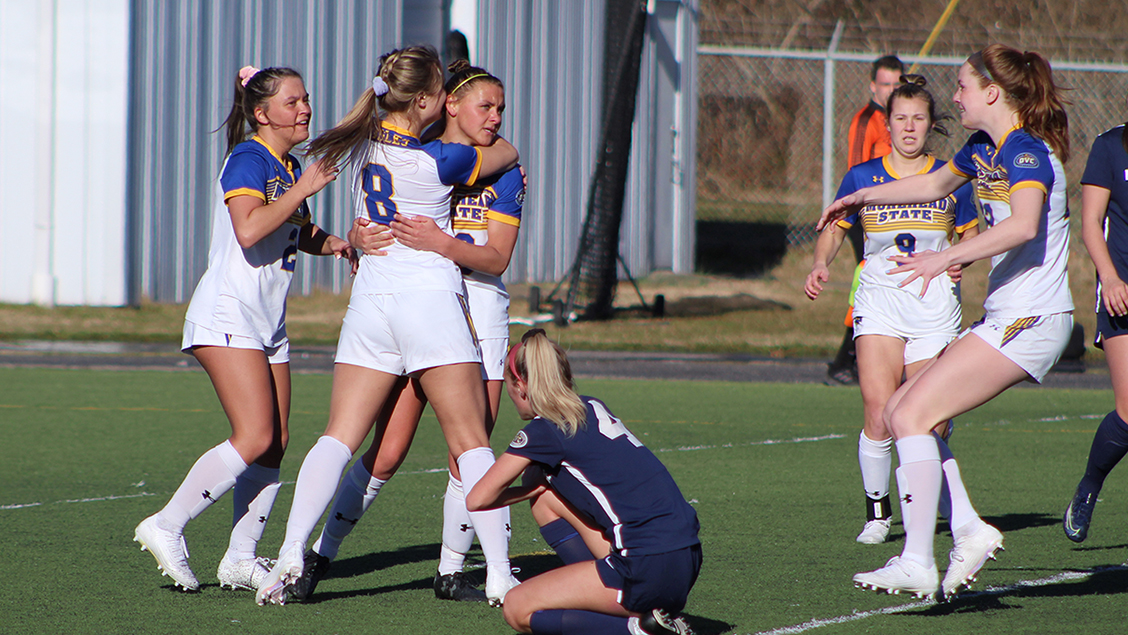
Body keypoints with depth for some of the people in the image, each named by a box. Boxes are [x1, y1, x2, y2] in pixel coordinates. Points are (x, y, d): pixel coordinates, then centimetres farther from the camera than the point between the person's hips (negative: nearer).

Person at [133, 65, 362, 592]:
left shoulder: (289, 167, 16)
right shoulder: (248, 159, -11)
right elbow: (249, 229, -26)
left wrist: (330, 243, 12)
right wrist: (303, 189, -19)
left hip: (268, 326, 9)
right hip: (228, 316, -9)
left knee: (275, 444, 3)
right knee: (255, 438, -18)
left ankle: (241, 558, 7)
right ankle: (166, 528, -12)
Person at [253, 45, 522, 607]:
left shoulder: (366, 142, 5)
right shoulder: (437, 160, -10)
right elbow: (507, 154, 11)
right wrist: (491, 138, 27)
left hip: (370, 299, 5)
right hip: (431, 295, -5)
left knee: (339, 438, 1)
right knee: (470, 442, 0)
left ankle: (292, 553, -15)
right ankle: (498, 573, -4)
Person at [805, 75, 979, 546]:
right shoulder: (863, 177, 6)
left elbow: (972, 236, 18)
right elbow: (834, 229, 13)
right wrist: (821, 265, -6)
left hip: (934, 307, 0)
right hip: (879, 303, 0)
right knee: (879, 415, -16)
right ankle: (877, 512, -1)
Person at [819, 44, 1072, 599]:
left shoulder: (1027, 152, -16)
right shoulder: (984, 148, 14)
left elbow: (1024, 224, -35)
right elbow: (935, 185, 36)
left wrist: (948, 258, -42)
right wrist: (863, 197, 38)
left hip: (1028, 322, -10)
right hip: (1003, 318, 10)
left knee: (913, 413, -17)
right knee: (898, 412, 7)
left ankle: (917, 562, -19)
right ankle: (969, 530, 3)